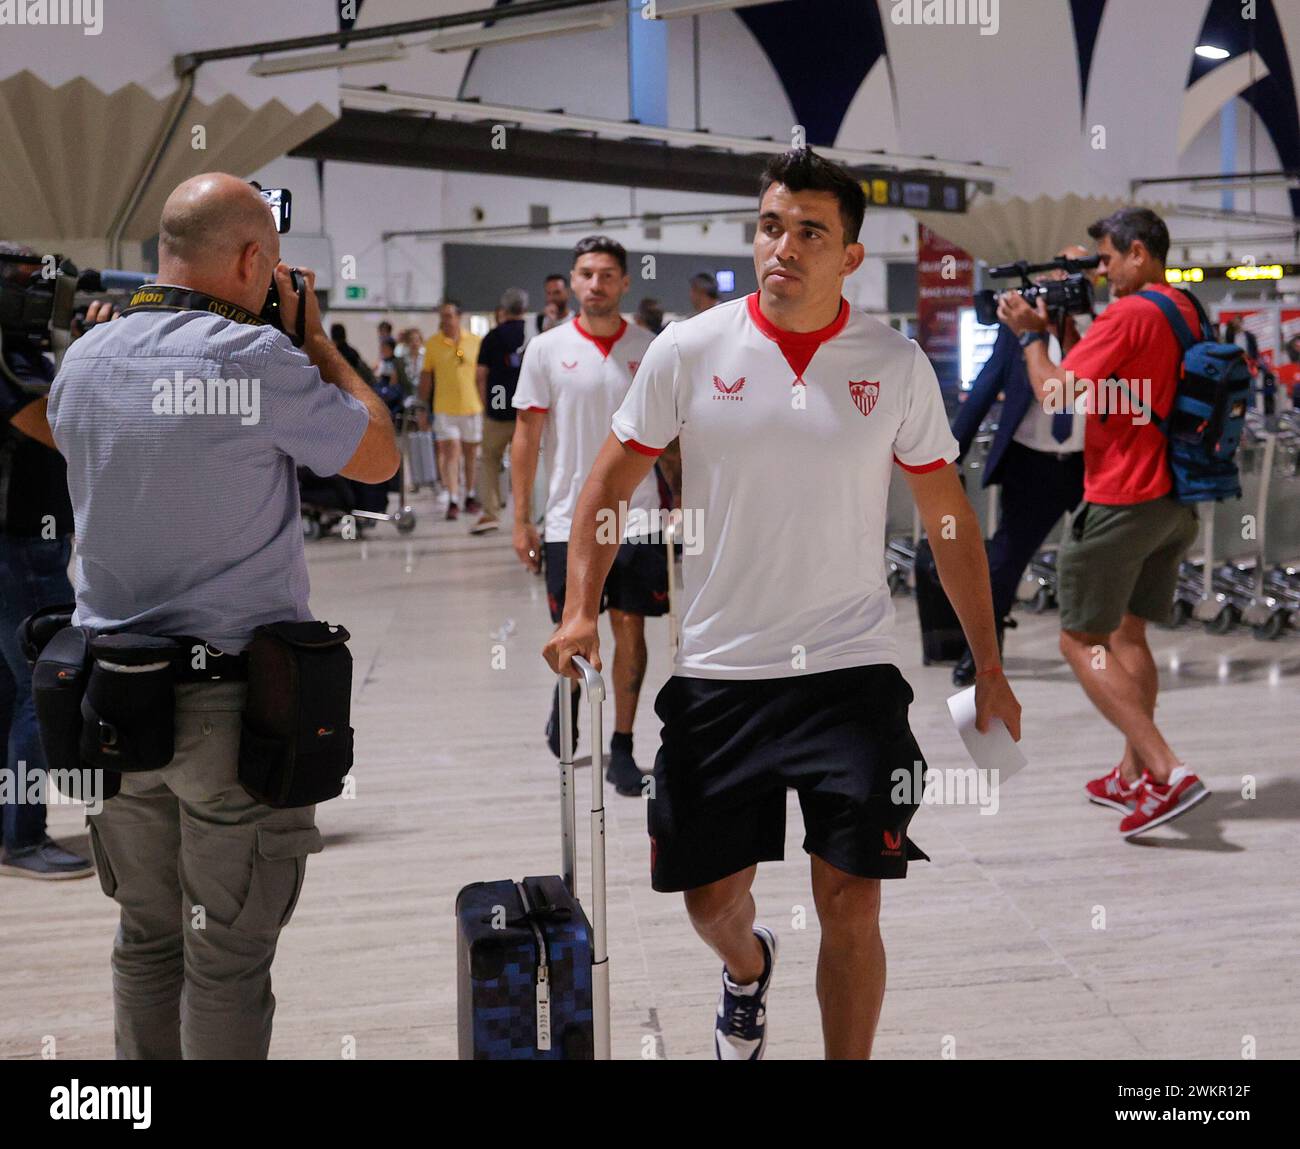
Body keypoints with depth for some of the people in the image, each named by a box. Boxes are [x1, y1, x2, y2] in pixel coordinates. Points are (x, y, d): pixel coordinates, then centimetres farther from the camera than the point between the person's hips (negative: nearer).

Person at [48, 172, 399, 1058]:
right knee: (229, 958, 4)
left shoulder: (84, 360, 4)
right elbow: (379, 456, -5)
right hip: (234, 701, -6)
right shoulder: (255, 358, -15)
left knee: (146, 939, 18)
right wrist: (316, 338, 6)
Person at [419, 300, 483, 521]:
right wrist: (422, 407, 5)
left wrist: (485, 405, 4)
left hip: (472, 407, 1)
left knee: (471, 454, 11)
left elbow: (481, 376, 6)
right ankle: (453, 500, -9)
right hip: (444, 409, -1)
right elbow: (426, 377, 6)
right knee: (450, 452, -8)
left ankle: (469, 497, 24)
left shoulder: (474, 341, 1)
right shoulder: (432, 344, 1)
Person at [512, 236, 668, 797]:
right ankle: (567, 694, 38)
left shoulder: (650, 350, 3)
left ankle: (621, 747, 13)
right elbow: (527, 436, 2)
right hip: (570, 519, -1)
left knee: (630, 629, 2)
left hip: (637, 518, 1)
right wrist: (521, 520, -1)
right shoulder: (546, 349, 0)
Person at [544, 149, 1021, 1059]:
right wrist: (581, 610, -6)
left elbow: (949, 521, 7)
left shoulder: (898, 365, -1)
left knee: (851, 903, -4)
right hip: (717, 672, 1)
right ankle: (748, 971, 48)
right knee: (708, 895, 11)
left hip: (853, 674, -1)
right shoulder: (687, 351, -3)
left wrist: (989, 666, 6)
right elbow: (611, 484, 6)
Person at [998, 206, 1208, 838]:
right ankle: (1131, 778, 22)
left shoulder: (1129, 314, -16)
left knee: (1082, 641, -1)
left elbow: (1057, 393, -18)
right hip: (1174, 501, 9)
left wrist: (1030, 334, -3)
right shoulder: (1188, 312, 13)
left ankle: (1168, 772, -12)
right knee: (1129, 635, 18)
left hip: (1120, 501, -9)